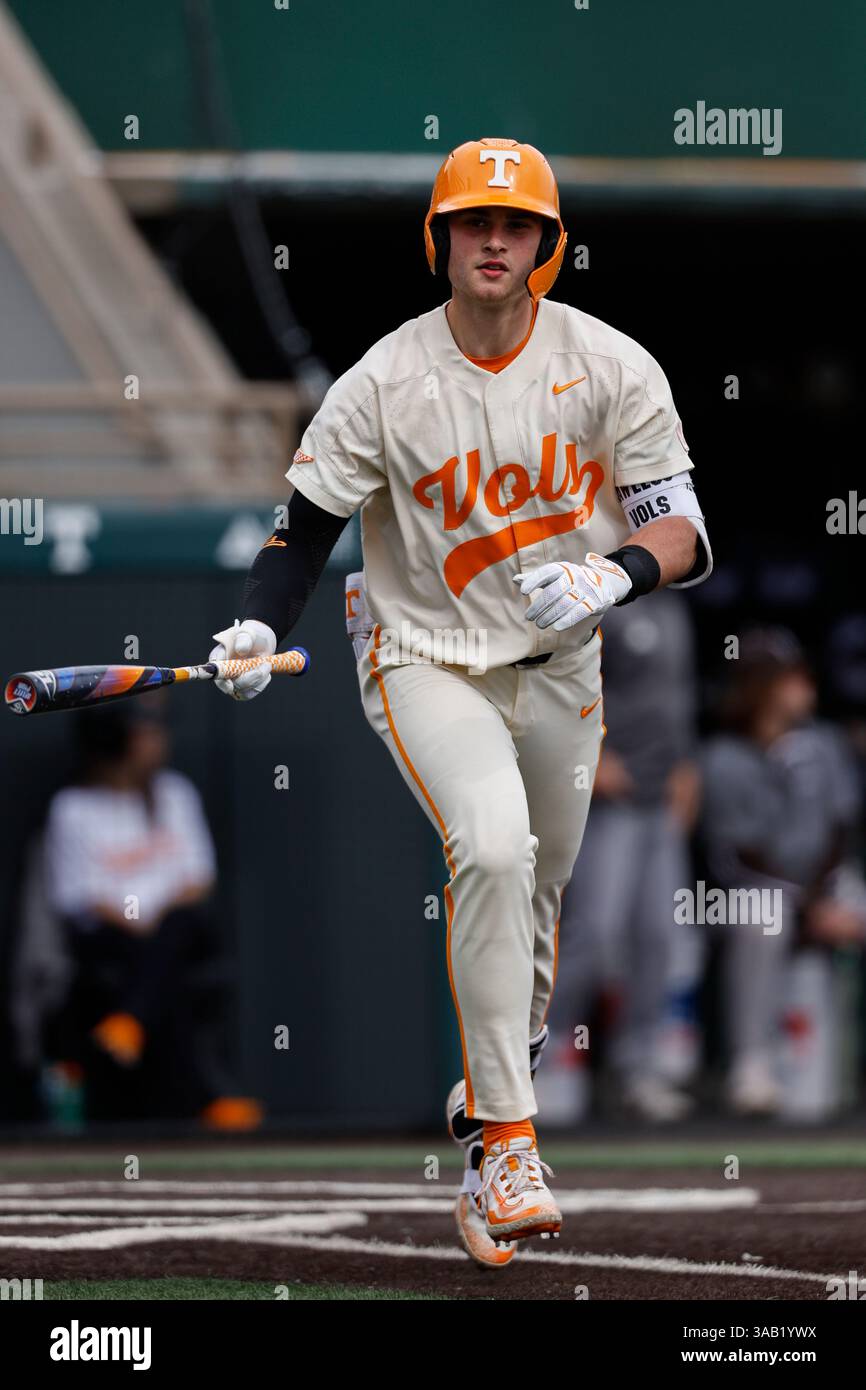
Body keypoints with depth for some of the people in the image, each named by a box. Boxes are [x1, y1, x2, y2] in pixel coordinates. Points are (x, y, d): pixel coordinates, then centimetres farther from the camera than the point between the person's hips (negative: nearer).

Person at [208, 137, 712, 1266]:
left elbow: (684, 530, -8)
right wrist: (258, 631, -24)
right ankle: (504, 1143, -26)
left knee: (534, 894, 14)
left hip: (561, 667, 3)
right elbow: (308, 522, -6)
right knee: (493, 845, -27)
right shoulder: (385, 382, -11)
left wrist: (616, 574, -30)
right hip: (426, 661, -3)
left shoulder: (612, 368, -8)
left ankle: (497, 1083, 42)